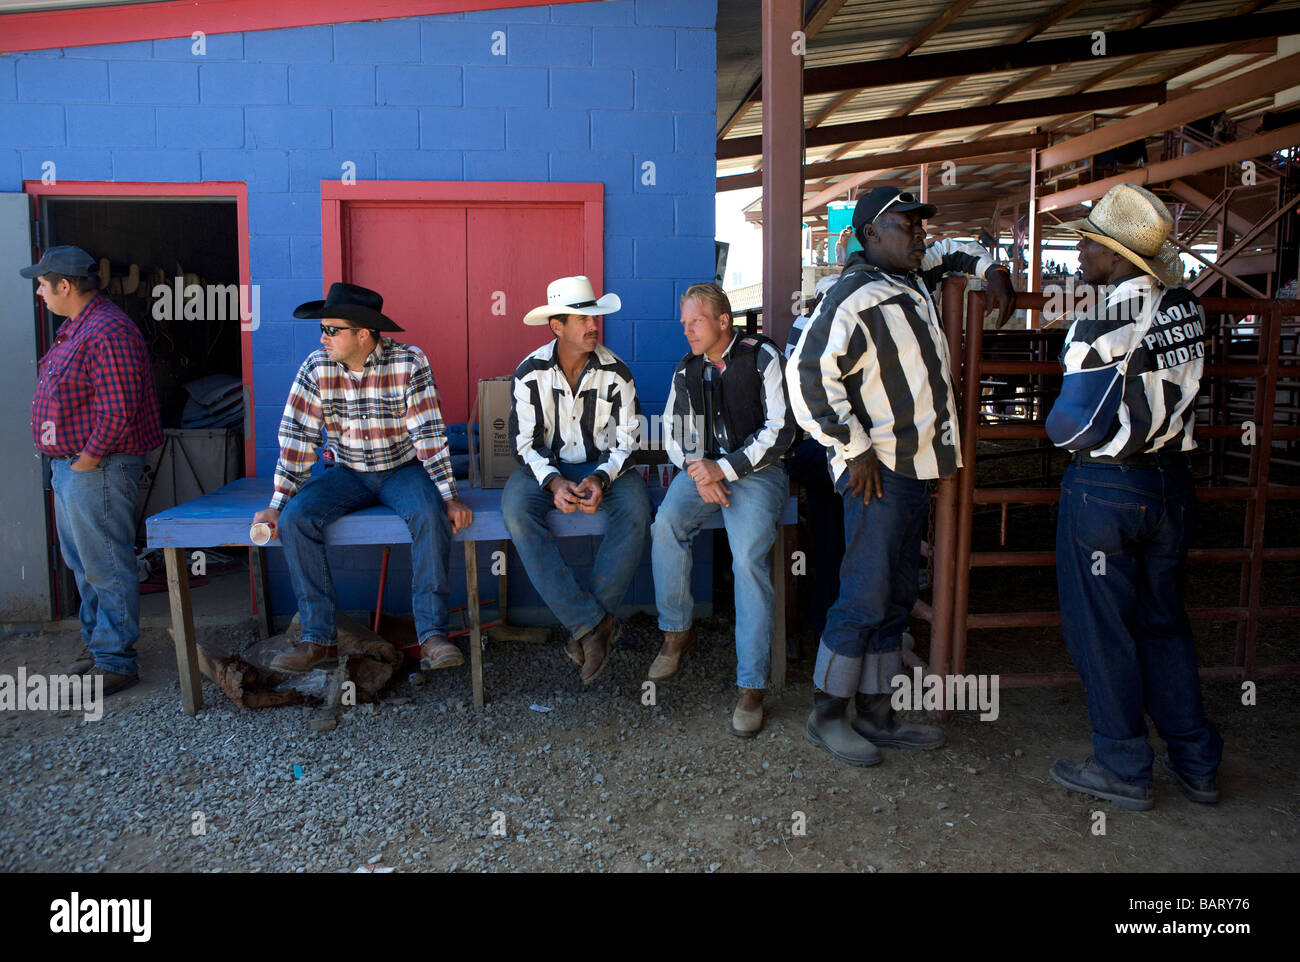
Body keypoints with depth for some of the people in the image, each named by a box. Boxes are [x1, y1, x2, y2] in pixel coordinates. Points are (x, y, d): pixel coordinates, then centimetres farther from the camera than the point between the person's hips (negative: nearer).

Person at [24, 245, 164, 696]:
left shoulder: (107, 331, -19)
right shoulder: (76, 326, 15)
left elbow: (118, 411, -24)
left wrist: (88, 459, -18)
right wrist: (67, 462, 13)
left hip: (97, 469, -11)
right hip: (69, 464, 11)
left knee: (106, 567, -3)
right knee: (81, 562, 19)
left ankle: (115, 661, 6)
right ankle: (96, 640, 33)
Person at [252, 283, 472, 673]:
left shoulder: (409, 362, -14)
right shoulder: (316, 367, -7)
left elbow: (429, 433, -16)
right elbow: (297, 437, -6)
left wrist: (449, 495, -22)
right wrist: (278, 504, -11)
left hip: (403, 469, -3)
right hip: (346, 472, 3)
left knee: (430, 515, -33)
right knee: (296, 519, -22)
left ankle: (432, 633, -25)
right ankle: (319, 637, -14)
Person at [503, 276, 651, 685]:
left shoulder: (615, 371, -6)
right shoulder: (530, 373, -6)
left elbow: (627, 440, -4)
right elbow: (525, 443, -6)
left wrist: (601, 478, -24)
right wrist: (555, 483, -25)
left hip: (604, 464, 0)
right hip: (548, 466, 0)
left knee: (635, 512, -32)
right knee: (516, 511, -31)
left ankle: (585, 627, -23)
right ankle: (593, 623, -30)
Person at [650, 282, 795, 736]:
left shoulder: (762, 357, -2)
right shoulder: (686, 369, 14)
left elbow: (780, 431, -8)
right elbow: (674, 436, 16)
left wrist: (725, 468, -15)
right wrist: (698, 472, -6)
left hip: (755, 469, -4)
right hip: (702, 468, 5)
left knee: (748, 557, -26)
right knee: (666, 525, -26)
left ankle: (751, 686, -18)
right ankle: (677, 633, -5)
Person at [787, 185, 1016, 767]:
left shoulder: (911, 279, 16)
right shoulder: (855, 297, -13)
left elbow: (949, 253, 38)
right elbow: (808, 372, -23)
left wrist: (990, 270, 18)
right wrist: (856, 449, -20)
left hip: (916, 468, 10)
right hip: (878, 472, -9)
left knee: (896, 600, 12)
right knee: (865, 598, -6)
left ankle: (876, 713, 21)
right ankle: (827, 717, 8)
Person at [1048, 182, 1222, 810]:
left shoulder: (1098, 329, -19)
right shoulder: (1185, 308, 2)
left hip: (1105, 487, -7)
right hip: (1172, 480, 7)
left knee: (1102, 632, 6)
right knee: (1164, 623, 18)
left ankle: (1123, 769, 18)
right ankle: (1197, 763, 27)